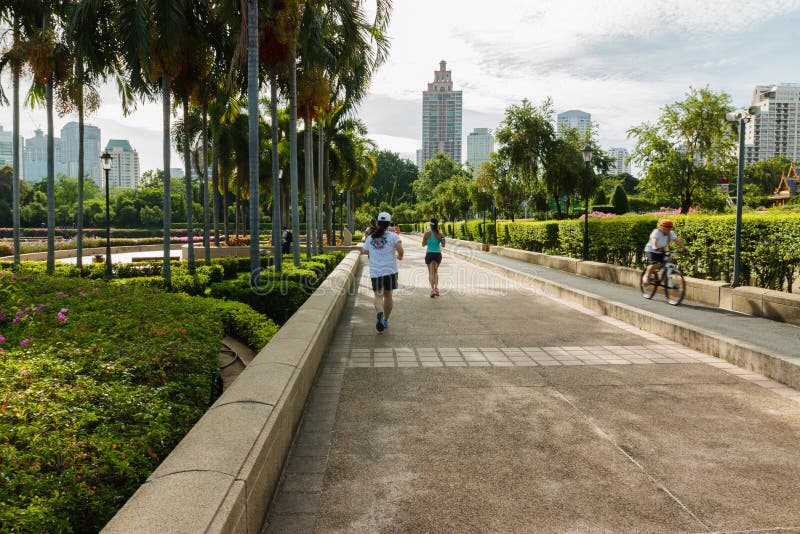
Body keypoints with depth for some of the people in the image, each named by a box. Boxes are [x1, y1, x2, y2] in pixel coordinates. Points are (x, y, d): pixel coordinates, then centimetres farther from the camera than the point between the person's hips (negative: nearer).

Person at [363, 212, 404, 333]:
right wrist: (400, 256, 4)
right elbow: (400, 249, -16)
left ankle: (379, 312, -34)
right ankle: (385, 321, 21)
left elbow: (366, 251, 20)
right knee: (388, 295, 14)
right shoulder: (392, 236, -4)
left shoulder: (370, 238, 6)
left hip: (375, 272, 1)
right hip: (390, 270, -1)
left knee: (378, 295, -3)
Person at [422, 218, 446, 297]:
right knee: (435, 271, 20)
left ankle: (432, 289, -12)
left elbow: (423, 244, 3)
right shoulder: (440, 234, -5)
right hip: (437, 254, 2)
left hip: (429, 254, -2)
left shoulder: (427, 234, -7)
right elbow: (443, 245, -2)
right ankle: (436, 287, 11)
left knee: (431, 272, 3)